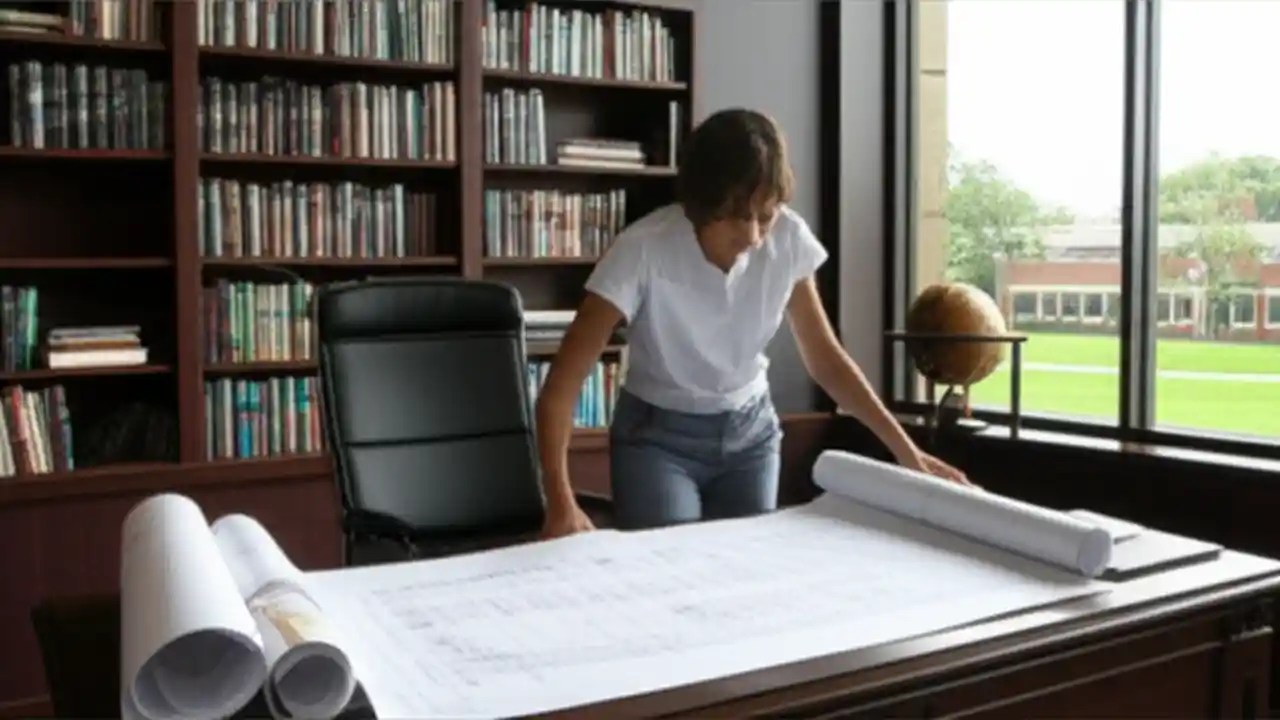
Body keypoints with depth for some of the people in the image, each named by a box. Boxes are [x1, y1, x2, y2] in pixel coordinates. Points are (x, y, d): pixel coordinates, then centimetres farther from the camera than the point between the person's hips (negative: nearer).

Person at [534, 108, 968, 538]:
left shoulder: (788, 239, -15)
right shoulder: (643, 250, -27)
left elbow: (825, 359, -3)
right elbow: (562, 383, -27)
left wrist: (906, 450, -9)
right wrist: (561, 502, -40)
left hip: (750, 431, 3)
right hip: (657, 436, -3)